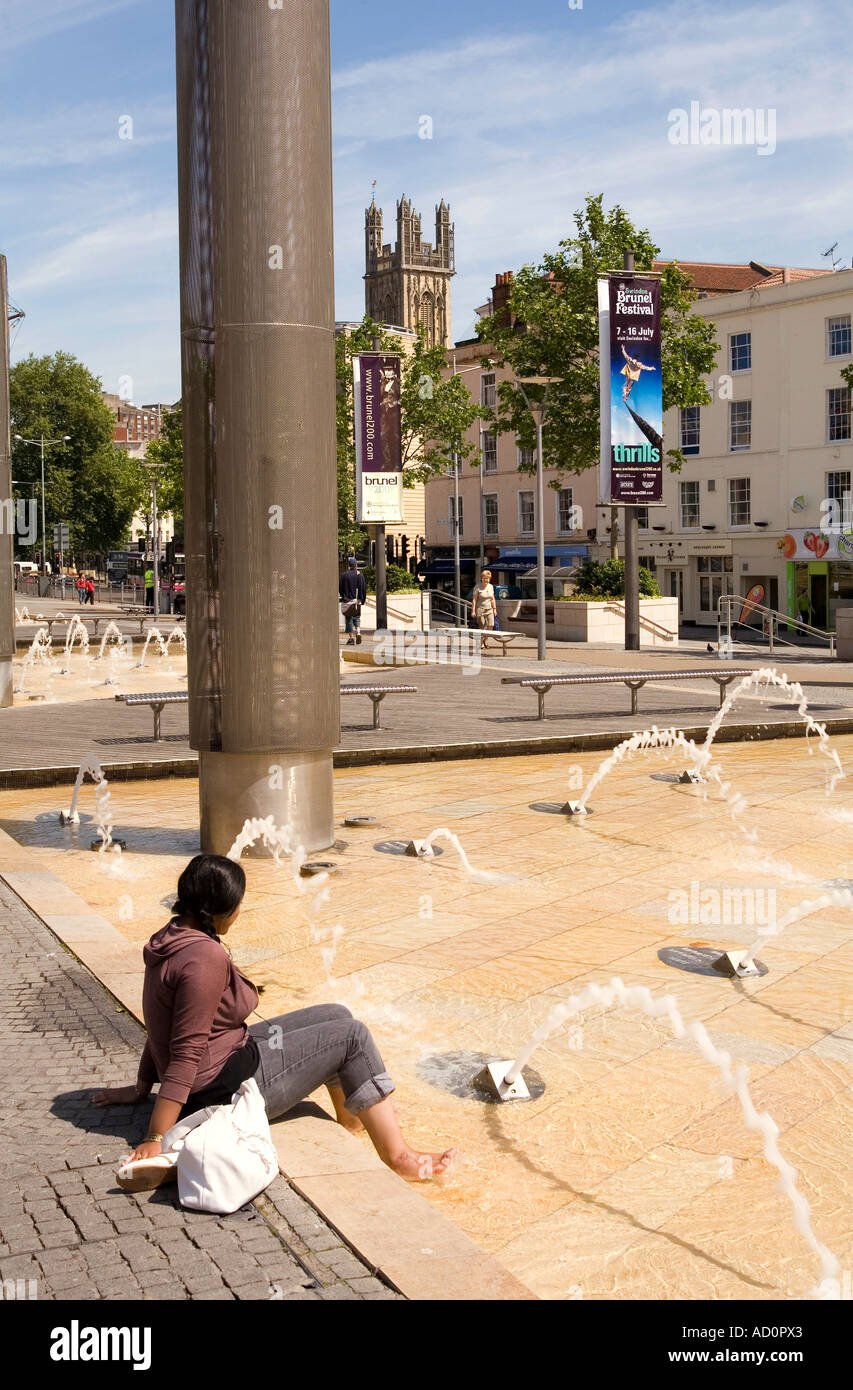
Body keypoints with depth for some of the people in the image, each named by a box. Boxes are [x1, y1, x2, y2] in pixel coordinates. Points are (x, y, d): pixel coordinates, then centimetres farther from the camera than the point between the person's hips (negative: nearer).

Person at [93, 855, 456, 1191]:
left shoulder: (174, 937, 4)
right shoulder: (205, 957, -27)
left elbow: (167, 1029, 13)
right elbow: (186, 1053, -30)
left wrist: (141, 1088, 20)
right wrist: (154, 1141, -30)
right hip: (226, 1086, -10)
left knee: (336, 1015, 15)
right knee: (353, 1035, -5)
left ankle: (351, 1116, 34)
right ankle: (400, 1157, -2)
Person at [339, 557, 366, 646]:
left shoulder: (344, 575, -5)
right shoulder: (360, 575, -1)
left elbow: (340, 588, -1)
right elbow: (364, 588, 0)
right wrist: (362, 600, 9)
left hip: (347, 601, -2)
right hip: (357, 601, 2)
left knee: (349, 619, 4)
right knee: (357, 618, 14)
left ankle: (351, 638, -1)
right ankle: (358, 632, -9)